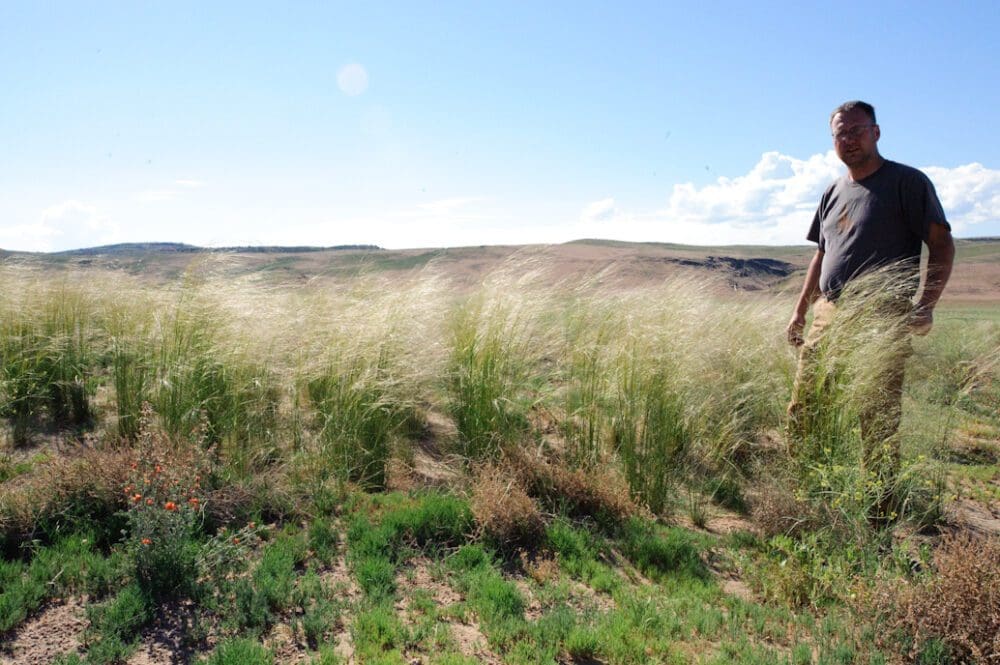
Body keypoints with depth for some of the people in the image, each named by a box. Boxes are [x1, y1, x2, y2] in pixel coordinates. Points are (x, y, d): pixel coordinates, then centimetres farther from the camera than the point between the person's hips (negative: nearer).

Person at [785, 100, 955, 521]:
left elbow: (941, 244, -4)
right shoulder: (834, 192, 19)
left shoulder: (907, 182, 0)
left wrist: (926, 305, -16)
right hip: (828, 316, 6)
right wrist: (800, 311, 19)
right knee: (803, 410, 5)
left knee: (879, 420, -3)